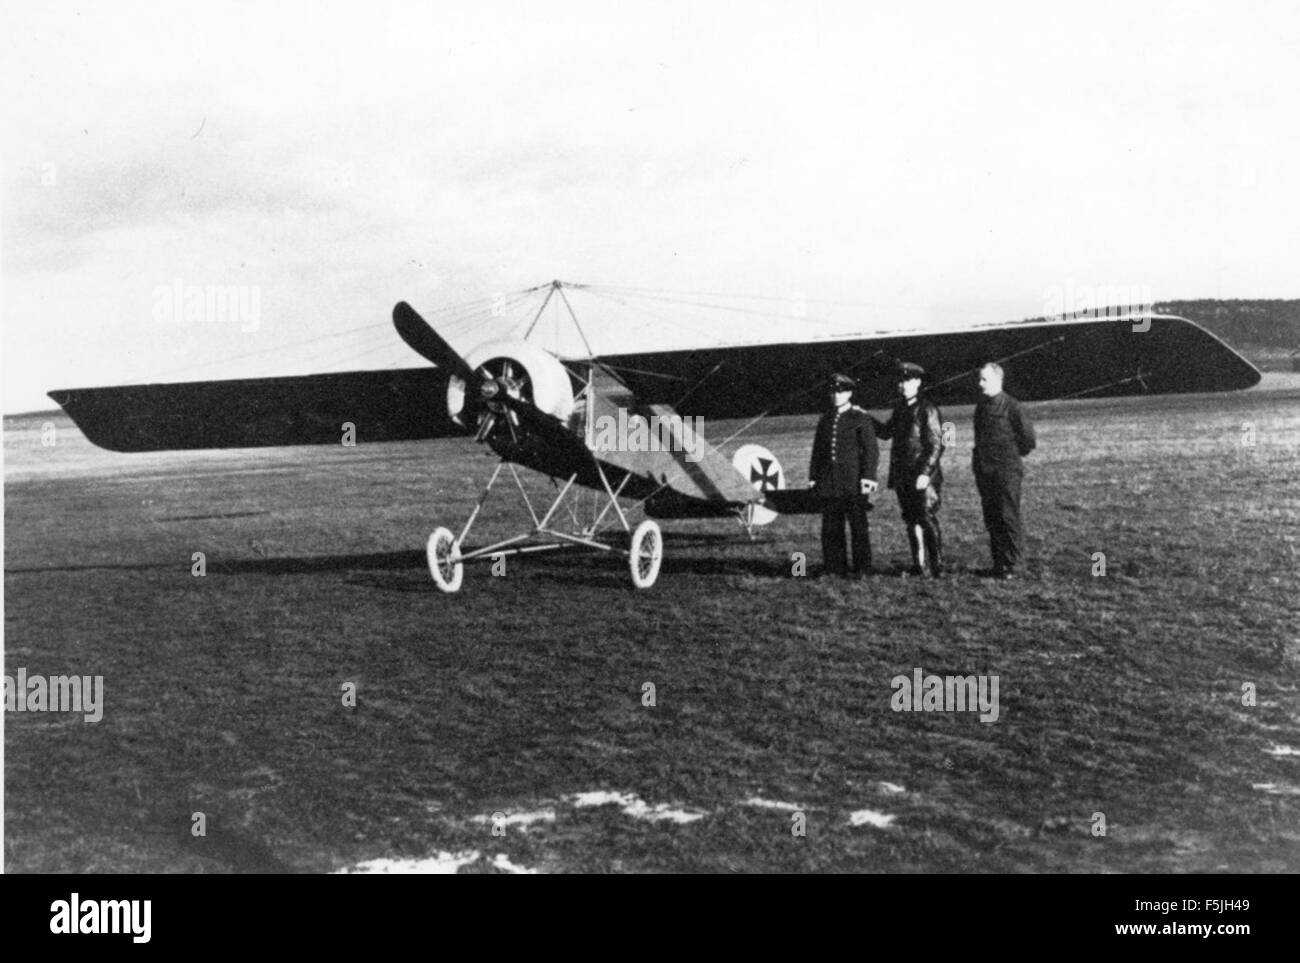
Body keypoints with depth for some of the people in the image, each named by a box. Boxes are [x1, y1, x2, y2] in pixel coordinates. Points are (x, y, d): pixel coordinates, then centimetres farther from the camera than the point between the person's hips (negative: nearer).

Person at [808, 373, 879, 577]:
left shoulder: (861, 418, -1)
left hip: (853, 482, -5)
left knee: (858, 526, 0)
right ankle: (835, 567, 13)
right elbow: (817, 451, 17)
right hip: (829, 482, 5)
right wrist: (813, 477, 11)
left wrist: (868, 477, -13)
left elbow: (871, 450, -5)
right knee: (830, 528, 5)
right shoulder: (825, 420, 15)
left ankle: (861, 567, 5)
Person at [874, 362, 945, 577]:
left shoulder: (927, 410, -8)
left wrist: (925, 473, -18)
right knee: (911, 521, 9)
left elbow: (936, 446, -11)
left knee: (927, 519, -6)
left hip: (922, 476, -7)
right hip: (902, 476, 7)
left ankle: (937, 566, 1)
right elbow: (886, 432, 22)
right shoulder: (899, 408, 13)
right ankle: (920, 565, 15)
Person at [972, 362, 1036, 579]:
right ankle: (998, 563, 15)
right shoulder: (981, 407, 12)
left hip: (1007, 471, -7)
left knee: (1008, 518, -5)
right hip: (984, 470, 7)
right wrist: (978, 460, 14)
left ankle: (1010, 565, -1)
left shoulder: (1010, 406, -9)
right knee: (991, 519, 8)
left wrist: (1013, 455, 5)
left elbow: (1029, 439, -5)